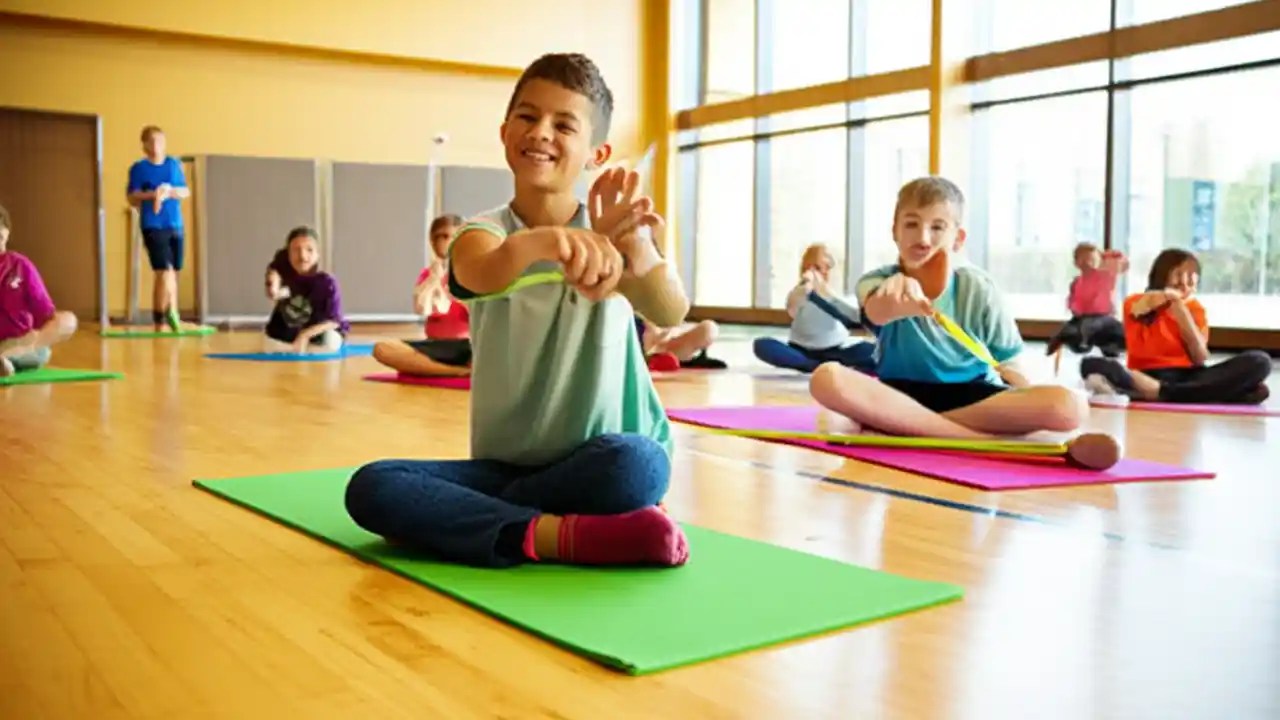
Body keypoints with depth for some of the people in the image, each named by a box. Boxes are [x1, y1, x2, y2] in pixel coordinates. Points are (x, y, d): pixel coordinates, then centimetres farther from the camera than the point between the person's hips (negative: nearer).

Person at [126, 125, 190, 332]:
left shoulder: (174, 164, 11)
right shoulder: (138, 168, 1)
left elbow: (186, 192, 8)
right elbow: (132, 198, -4)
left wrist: (170, 192, -12)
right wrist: (152, 194, -20)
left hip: (175, 225, 4)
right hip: (153, 226, -4)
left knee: (174, 273, 7)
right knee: (164, 272, -13)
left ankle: (172, 315, 16)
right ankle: (160, 322, -7)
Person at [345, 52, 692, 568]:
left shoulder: (611, 231, -4)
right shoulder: (484, 233, -4)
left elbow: (671, 312, -25)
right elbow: (483, 275, -31)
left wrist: (637, 251, -48)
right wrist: (539, 241, -55)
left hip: (595, 461, -1)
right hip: (505, 467, 2)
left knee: (636, 464, -36)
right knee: (369, 488, -21)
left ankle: (461, 517, -15)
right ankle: (561, 535, -28)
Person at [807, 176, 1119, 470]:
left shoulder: (978, 289, -5)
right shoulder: (879, 282, -8)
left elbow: (1007, 366, 0)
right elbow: (877, 314, -35)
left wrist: (1034, 412, -16)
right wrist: (901, 290, -58)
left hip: (971, 394, 1)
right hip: (902, 394, -1)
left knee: (1070, 407, -27)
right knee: (826, 378, -32)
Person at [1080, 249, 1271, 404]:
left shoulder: (1195, 308, 15)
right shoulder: (1136, 303, 8)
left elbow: (1201, 360, 1)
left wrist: (1183, 314, -6)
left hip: (1188, 378, 3)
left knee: (1258, 361, -20)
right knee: (1091, 365, -30)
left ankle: (1158, 392, -34)